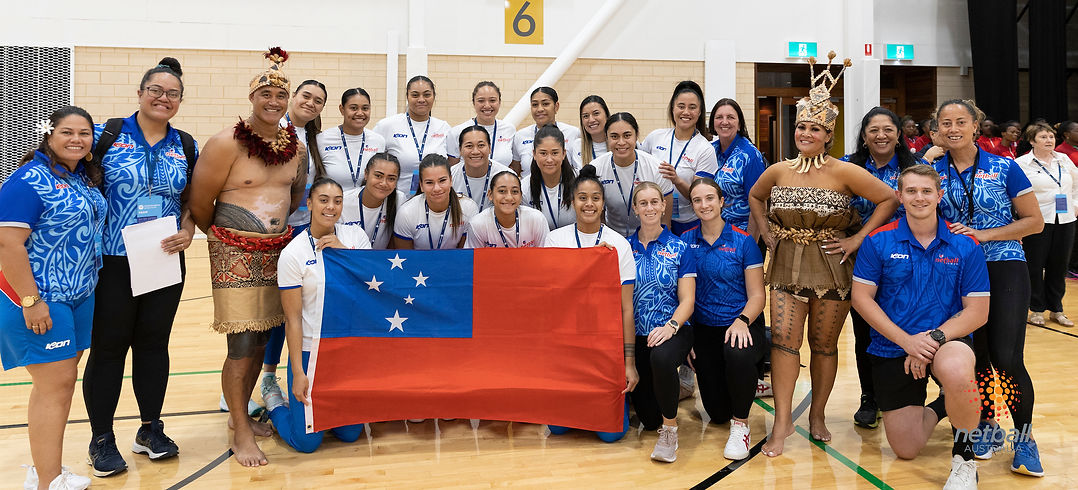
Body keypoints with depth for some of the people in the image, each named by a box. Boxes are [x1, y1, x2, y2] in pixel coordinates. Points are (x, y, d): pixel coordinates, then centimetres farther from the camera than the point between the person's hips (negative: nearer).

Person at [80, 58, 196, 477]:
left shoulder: (185, 147, 7)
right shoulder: (106, 135, -2)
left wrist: (187, 233, -5)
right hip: (112, 263, -3)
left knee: (154, 343, 12)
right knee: (108, 346, 5)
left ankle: (151, 428, 27)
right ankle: (101, 439, 19)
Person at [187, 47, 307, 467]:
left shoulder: (297, 146, 6)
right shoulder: (226, 143, -11)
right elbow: (200, 201, -5)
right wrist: (222, 235, 9)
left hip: (279, 251, 6)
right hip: (236, 254, -5)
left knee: (262, 339, 12)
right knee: (242, 345, -5)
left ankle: (241, 413, 31)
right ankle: (241, 434, 9)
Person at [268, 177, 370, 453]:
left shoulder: (355, 236, 1)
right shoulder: (293, 254, -10)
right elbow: (292, 319, -10)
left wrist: (343, 251, -15)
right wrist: (298, 372, -13)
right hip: (310, 350, -4)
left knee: (350, 434, 9)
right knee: (306, 442, 0)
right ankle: (275, 404, 29)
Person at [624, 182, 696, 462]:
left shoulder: (679, 249, 0)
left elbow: (687, 300, -5)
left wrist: (671, 326, -22)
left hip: (672, 331, -2)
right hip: (635, 334, 3)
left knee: (661, 357, -40)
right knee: (648, 418, 1)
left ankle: (670, 428, -15)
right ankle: (670, 389, 39)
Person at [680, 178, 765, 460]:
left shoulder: (743, 242, -4)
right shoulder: (686, 241, 3)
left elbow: (757, 296, -4)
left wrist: (742, 321, -23)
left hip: (740, 327, -3)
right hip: (703, 330, 3)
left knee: (738, 354, -40)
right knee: (717, 412, 1)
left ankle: (740, 426, -13)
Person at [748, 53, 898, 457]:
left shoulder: (843, 173, -8)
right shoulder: (778, 172, 3)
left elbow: (889, 199, -6)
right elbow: (754, 197, 22)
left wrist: (857, 239, -9)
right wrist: (766, 233, 9)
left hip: (831, 268, -2)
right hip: (786, 265, 2)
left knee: (824, 344, 8)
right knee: (783, 338, -6)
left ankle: (817, 416, 25)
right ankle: (782, 422, 1)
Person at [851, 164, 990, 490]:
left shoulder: (965, 246, -4)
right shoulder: (878, 241, -4)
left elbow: (977, 311, -5)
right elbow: (861, 296, -7)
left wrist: (933, 337, -20)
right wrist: (907, 341, -16)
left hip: (947, 341, -1)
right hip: (891, 349, 1)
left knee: (956, 371, -40)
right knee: (906, 450, 3)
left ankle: (964, 456, -10)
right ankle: (935, 410, 40)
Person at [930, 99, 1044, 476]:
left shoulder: (1004, 168, -3)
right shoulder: (932, 171, 3)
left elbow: (1034, 221, -3)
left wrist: (984, 234, -13)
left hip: (1004, 271, -2)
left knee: (1007, 359, -8)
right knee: (975, 356, 8)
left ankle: (1025, 438, 11)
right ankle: (985, 424, 29)